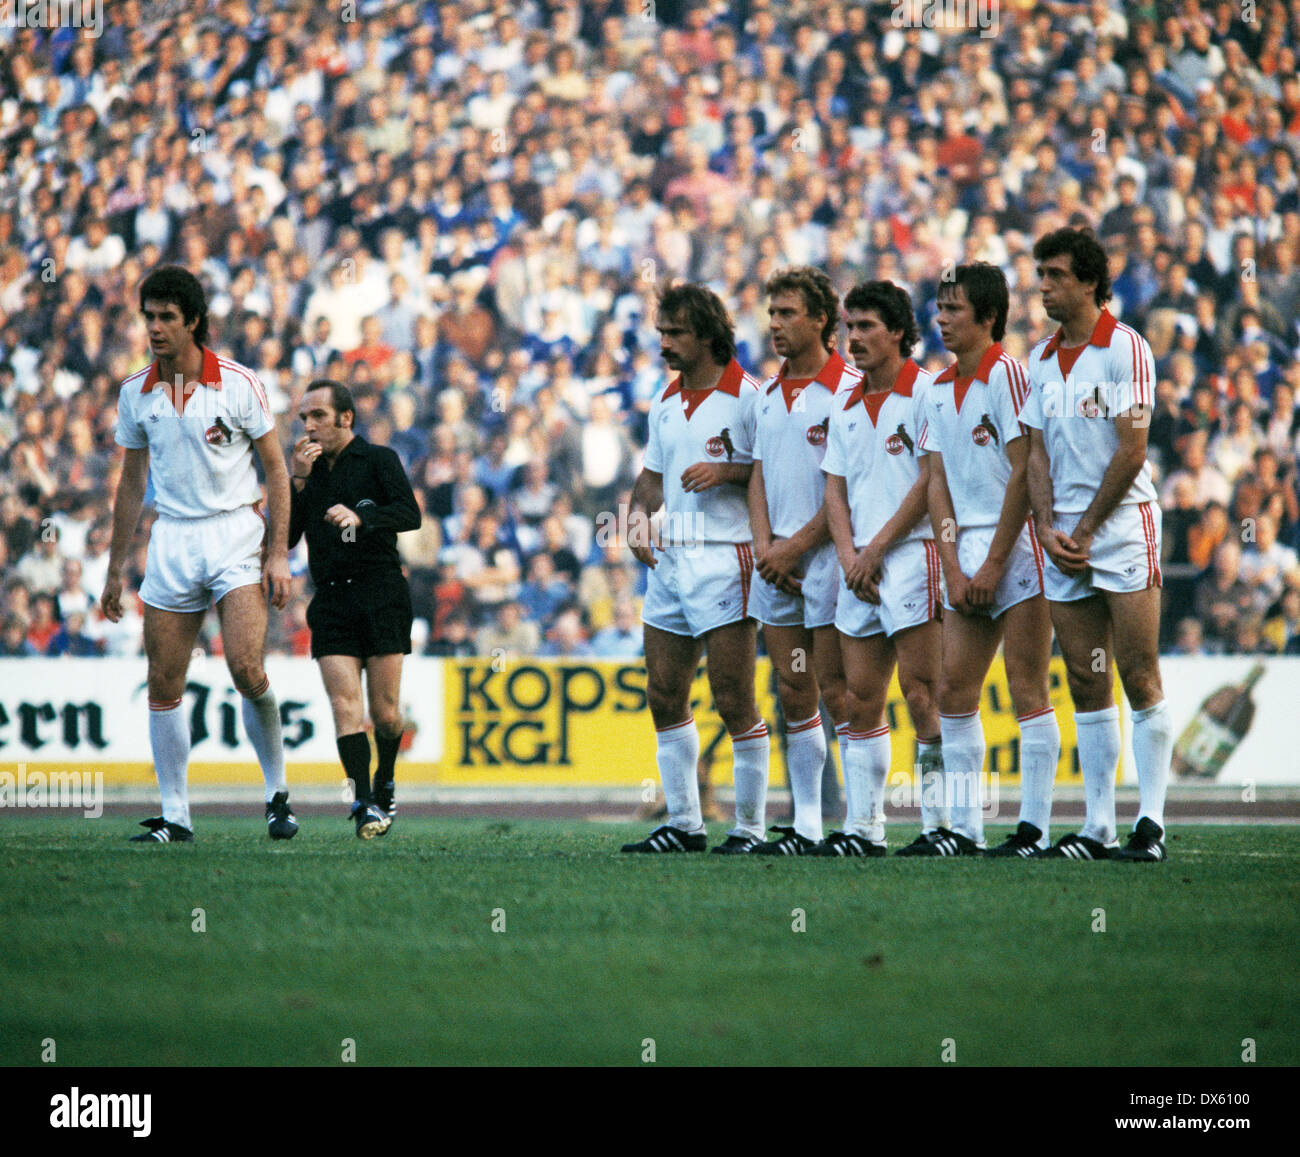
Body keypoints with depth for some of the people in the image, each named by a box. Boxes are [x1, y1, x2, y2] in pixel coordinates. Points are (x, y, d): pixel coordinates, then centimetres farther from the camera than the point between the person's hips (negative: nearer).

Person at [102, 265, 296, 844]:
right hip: (172, 539, 4)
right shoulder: (135, 394, 5)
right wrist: (115, 568, 16)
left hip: (236, 534, -4)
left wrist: (279, 552, -7)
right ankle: (174, 815, 6)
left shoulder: (238, 383, -6)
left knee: (247, 671, -17)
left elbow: (276, 468, 0)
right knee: (163, 685, -2)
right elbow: (132, 483, 16)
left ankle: (278, 794, 2)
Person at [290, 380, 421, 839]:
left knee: (385, 713, -1)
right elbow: (284, 537, 8)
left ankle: (384, 786, 25)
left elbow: (410, 514, -11)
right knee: (345, 707, -13)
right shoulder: (308, 471, 17)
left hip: (381, 595, -3)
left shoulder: (379, 460, 4)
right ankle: (365, 804, -18)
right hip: (331, 602, 3)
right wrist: (298, 481, -2)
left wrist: (361, 517, -27)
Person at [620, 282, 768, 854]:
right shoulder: (666, 402, 16)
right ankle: (684, 823, 15)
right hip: (669, 559, 8)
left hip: (725, 561, -8)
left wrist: (728, 472, -20)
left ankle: (750, 826, 0)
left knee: (733, 699, -7)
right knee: (665, 695, 7)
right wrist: (638, 514, 5)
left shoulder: (747, 396, -7)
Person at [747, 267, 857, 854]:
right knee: (793, 694, 7)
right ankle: (805, 824, 11)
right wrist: (764, 543, 0)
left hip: (827, 553, -7)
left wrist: (795, 546, -12)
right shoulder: (770, 393, 16)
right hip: (776, 558, 7)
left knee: (836, 690, -8)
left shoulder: (848, 388, -8)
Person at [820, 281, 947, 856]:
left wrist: (876, 549, -9)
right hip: (859, 566, 7)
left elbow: (930, 480, -10)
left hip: (912, 552, -7)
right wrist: (848, 555, 0)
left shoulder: (926, 391, -4)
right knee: (860, 699, 5)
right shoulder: (845, 409, 18)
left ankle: (945, 824, -8)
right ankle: (862, 827, 8)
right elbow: (835, 490, 17)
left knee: (921, 693, -10)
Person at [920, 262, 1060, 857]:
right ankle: (963, 829, 9)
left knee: (1026, 691, -7)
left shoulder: (1006, 374, -9)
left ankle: (1034, 827, -5)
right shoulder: (939, 390, 14)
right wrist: (953, 568, 2)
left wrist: (994, 563, -12)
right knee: (953, 690, 4)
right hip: (967, 549, 8)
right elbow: (938, 481, 12)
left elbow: (1022, 475, -12)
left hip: (1017, 543, -8)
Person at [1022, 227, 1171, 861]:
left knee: (1138, 677, -8)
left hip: (1122, 524, -6)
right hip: (1064, 538, 6)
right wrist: (1048, 528, -3)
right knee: (1086, 685, 5)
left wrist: (1084, 532, -8)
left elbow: (1130, 453, -10)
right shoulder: (1040, 359, 13)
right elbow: (1038, 453, 13)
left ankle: (1150, 824, -7)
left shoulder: (1124, 347, -6)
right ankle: (1097, 827, 6)